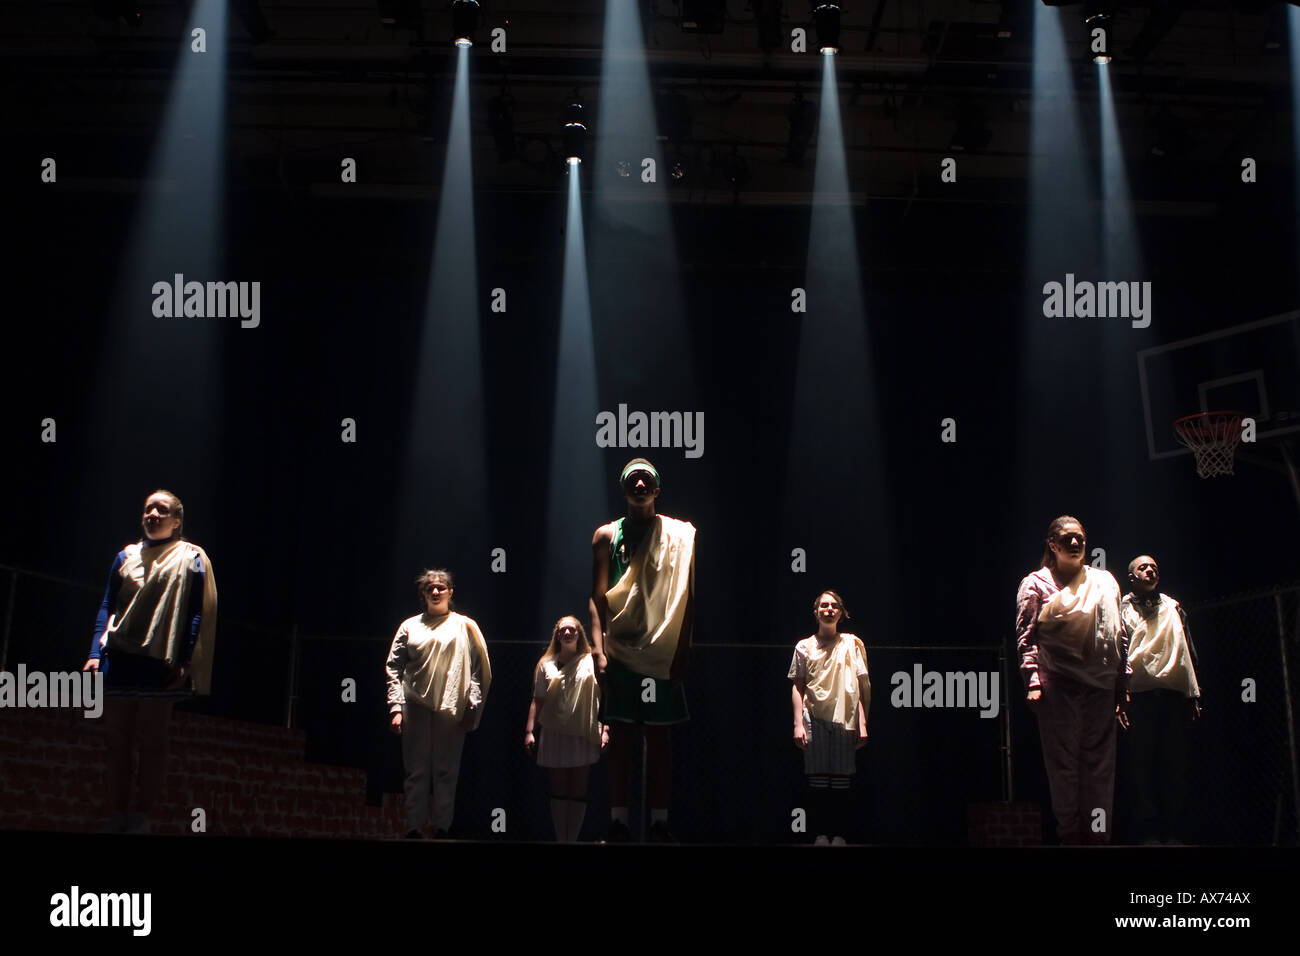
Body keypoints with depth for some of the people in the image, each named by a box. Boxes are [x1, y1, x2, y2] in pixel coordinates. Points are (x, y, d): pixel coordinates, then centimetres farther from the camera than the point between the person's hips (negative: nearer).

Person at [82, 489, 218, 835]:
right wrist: (96, 653, 0)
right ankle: (116, 817, 9)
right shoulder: (126, 557, 16)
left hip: (160, 661, -4)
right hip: (119, 659, 4)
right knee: (118, 741, 5)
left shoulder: (190, 558, 6)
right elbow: (107, 608, 13)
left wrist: (183, 661, -10)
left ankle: (141, 818, 1)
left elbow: (195, 614, 0)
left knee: (152, 741, -2)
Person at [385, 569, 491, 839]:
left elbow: (478, 669, 5)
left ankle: (441, 828, 6)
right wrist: (396, 706, -4)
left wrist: (473, 707, -5)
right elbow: (393, 668, 6)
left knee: (446, 771, 1)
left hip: (451, 710, -1)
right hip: (416, 707, 1)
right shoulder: (410, 626, 11)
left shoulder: (465, 626, 10)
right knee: (416, 771, 1)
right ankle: (414, 829, 5)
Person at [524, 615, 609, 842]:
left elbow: (603, 698, 0)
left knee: (578, 789, 1)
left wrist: (605, 730, -8)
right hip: (554, 734, 1)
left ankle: (572, 840, 7)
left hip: (583, 735, -1)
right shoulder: (546, 664, 9)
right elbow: (537, 700, 8)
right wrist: (529, 731, 1)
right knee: (558, 789, 4)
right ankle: (561, 841, 10)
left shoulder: (591, 662, 4)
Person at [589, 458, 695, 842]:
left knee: (658, 738, 4)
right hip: (621, 651, 0)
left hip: (663, 652, 0)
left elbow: (687, 597, 2)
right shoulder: (607, 535, 6)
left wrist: (682, 651, -4)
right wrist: (599, 650, -11)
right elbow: (598, 597, 0)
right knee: (621, 737, 2)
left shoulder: (678, 534, 4)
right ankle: (618, 821, 6)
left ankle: (659, 823, 7)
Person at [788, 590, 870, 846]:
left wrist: (862, 724, -1)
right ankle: (821, 833, 2)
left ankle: (840, 834, 1)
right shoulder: (804, 646, 11)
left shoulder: (852, 644, 8)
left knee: (842, 778, -4)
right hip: (814, 718, 1)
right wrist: (798, 724, -1)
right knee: (817, 778, -3)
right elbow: (797, 687, 8)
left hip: (845, 719, 0)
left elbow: (863, 687, 6)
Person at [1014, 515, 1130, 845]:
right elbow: (1026, 637, -1)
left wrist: (1123, 684, 11)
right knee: (1063, 761, 0)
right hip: (1057, 685, -3)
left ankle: (1099, 832, 11)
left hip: (1101, 684, 3)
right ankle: (1069, 832, 8)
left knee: (1099, 762, 4)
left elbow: (1120, 635, 16)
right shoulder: (1036, 584, 5)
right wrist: (1032, 682, -11)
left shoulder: (1105, 581, 15)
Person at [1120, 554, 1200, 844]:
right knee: (1140, 763, -5)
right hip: (1138, 694, -3)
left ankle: (1174, 830, 5)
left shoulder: (1173, 607, 22)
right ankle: (1148, 830, -1)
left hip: (1174, 693, 3)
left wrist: (1193, 694, 11)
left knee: (1175, 764, 0)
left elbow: (1189, 653, 19)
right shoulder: (1122, 608, 12)